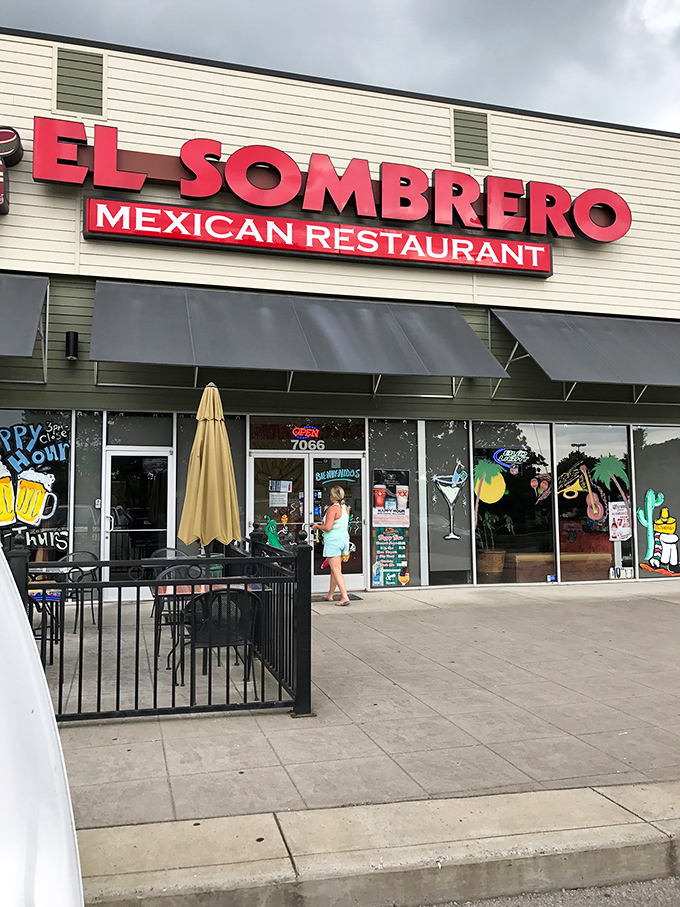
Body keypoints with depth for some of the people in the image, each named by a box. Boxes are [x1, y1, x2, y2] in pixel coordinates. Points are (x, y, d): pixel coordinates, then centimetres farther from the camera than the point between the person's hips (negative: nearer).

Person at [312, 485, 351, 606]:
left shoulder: (333, 509, -17)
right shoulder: (346, 508, 8)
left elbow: (327, 527, -22)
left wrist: (317, 526, -3)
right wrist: (325, 523, 25)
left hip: (333, 541, -8)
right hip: (344, 540, 8)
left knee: (336, 571, -7)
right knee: (334, 569, 18)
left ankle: (345, 597, -14)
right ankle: (330, 595, 29)